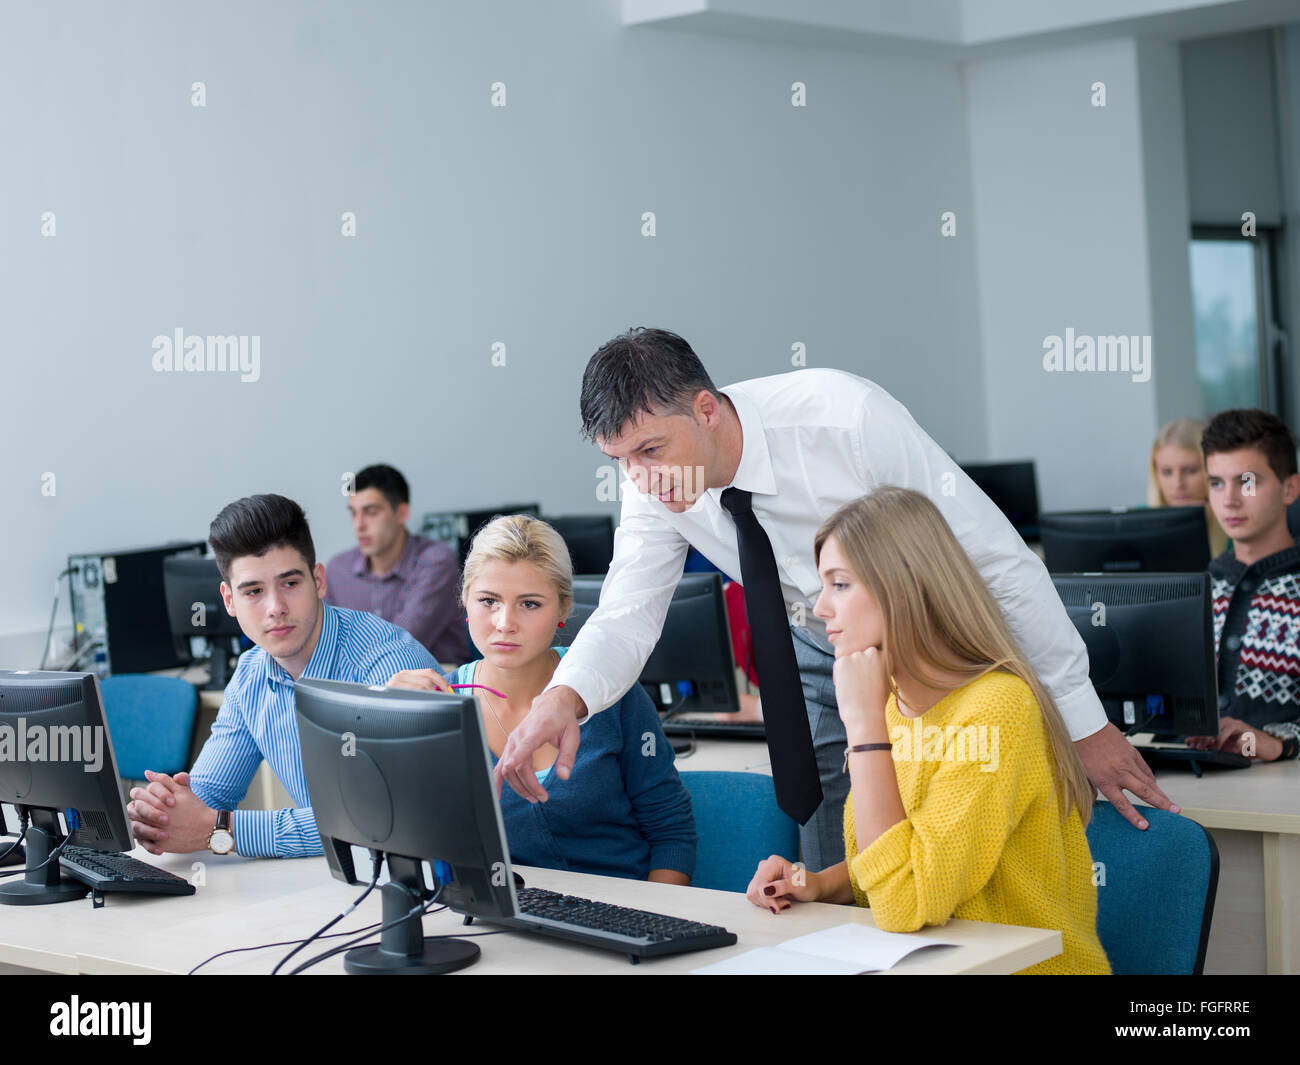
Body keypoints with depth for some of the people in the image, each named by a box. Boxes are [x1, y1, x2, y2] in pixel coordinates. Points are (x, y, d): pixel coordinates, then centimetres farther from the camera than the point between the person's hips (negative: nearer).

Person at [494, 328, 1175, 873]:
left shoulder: (848, 419, -34)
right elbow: (627, 614, -15)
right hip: (819, 652, 4)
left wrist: (1082, 720, -24)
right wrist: (566, 696, -40)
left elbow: (1001, 559, -28)